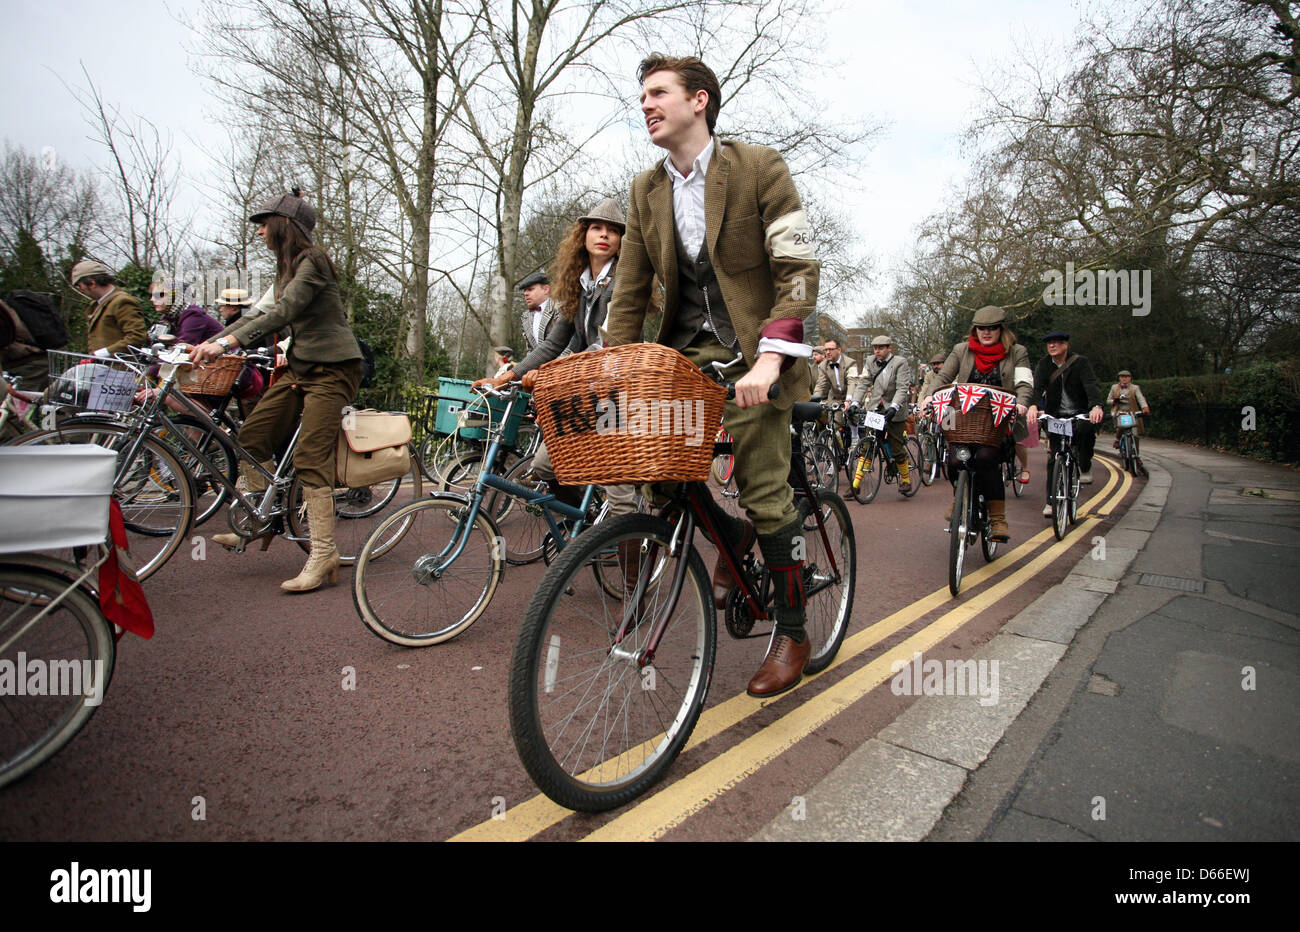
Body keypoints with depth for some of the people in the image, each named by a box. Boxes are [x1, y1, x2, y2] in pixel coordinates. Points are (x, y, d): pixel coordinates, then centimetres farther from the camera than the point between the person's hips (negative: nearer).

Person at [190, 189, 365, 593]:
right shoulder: (289, 267, 19)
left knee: (309, 456, -15)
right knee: (252, 434, 6)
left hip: (332, 368, -9)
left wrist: (226, 343, -29)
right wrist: (207, 343, 12)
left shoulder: (312, 261, -11)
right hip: (302, 367, 10)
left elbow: (282, 313, -23)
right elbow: (260, 314, 19)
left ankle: (324, 554, -12)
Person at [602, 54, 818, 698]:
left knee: (767, 494, -7)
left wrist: (769, 358, -24)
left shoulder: (759, 167, -3)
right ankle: (732, 536, 23)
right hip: (683, 352, 5)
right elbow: (630, 290, 10)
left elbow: (798, 269, -10)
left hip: (748, 355, -4)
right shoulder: (645, 191, 11)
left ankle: (792, 634, 13)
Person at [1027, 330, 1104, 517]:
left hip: (1080, 414, -2)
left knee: (1087, 429, -34)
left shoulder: (1080, 362, -6)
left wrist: (1096, 406, -41)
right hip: (1056, 416, 2)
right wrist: (1033, 406, -38)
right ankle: (1051, 501, 1)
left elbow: (1092, 385, -21)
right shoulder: (1044, 365, -1)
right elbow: (1037, 387, -16)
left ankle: (1085, 468, -10)